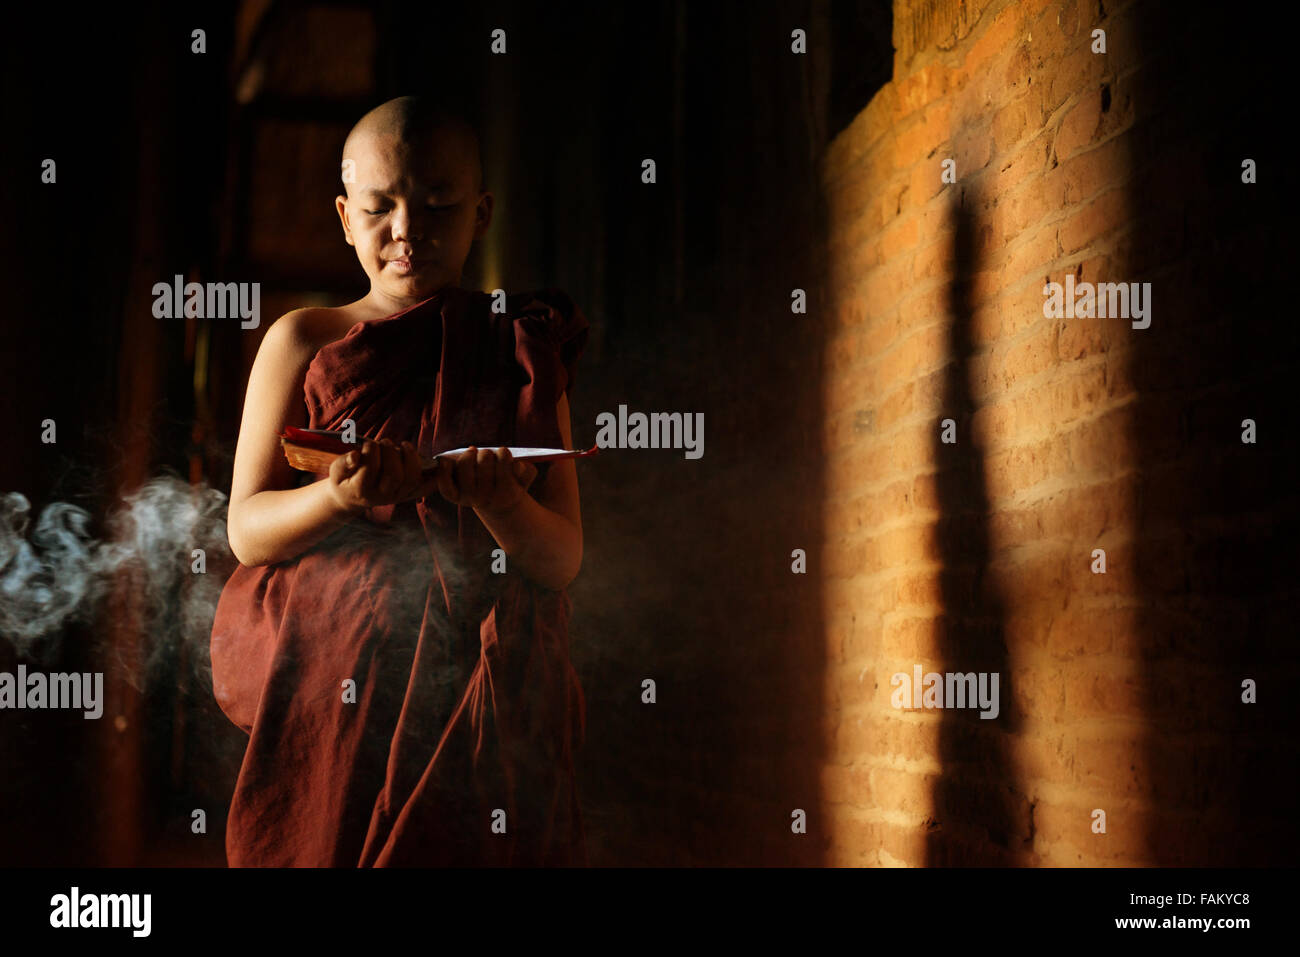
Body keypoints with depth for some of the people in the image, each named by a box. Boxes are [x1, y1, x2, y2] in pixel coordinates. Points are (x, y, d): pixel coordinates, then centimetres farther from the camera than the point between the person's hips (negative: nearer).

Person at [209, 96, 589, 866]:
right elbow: (247, 528, 2)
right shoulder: (303, 342, 7)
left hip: (487, 702, 1)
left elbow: (564, 557, 2)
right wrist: (340, 496, -19)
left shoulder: (524, 351, 9)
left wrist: (497, 498, -20)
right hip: (330, 695, 0)